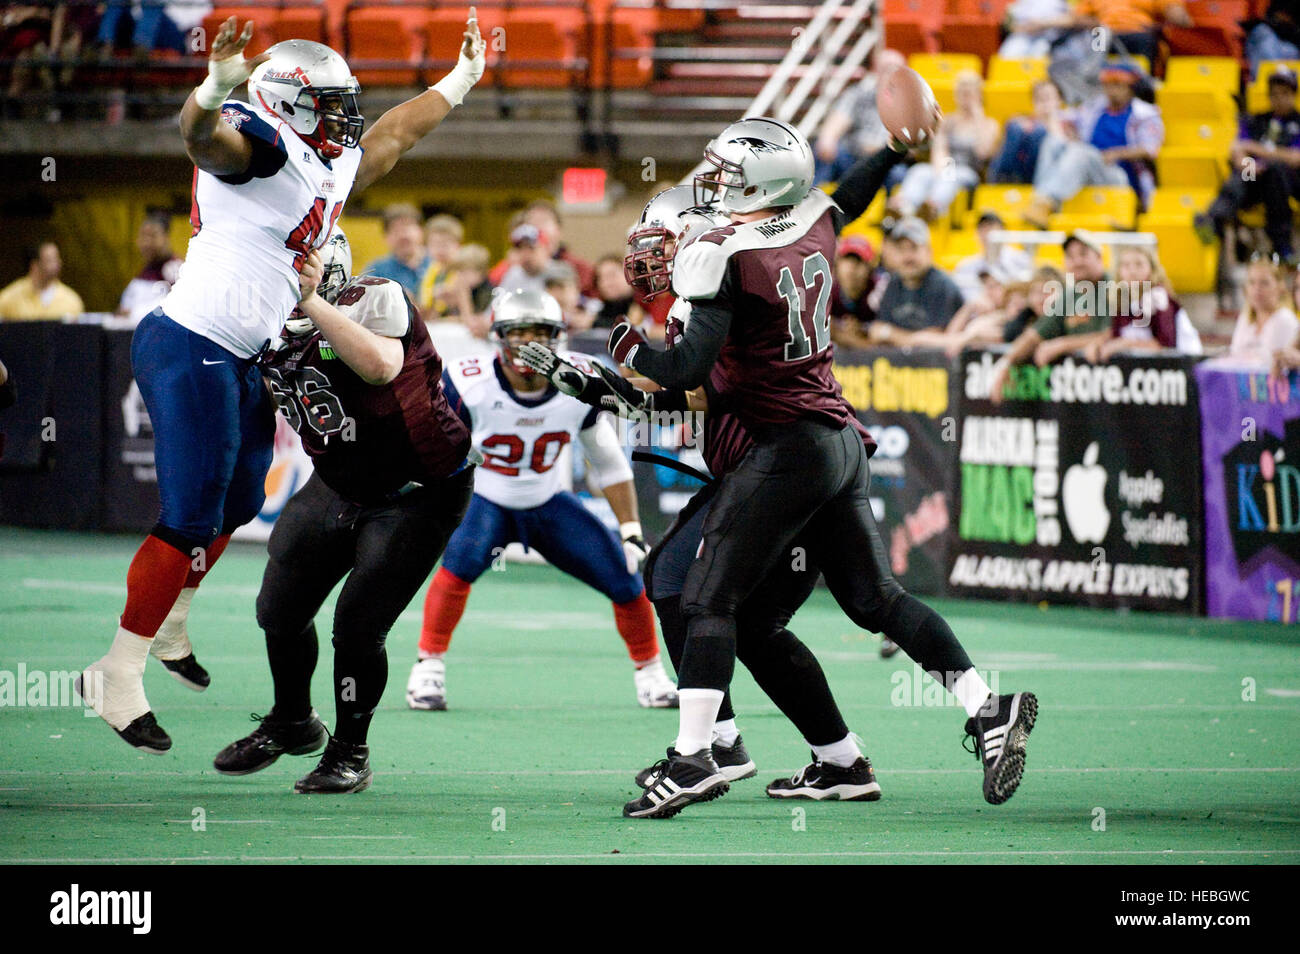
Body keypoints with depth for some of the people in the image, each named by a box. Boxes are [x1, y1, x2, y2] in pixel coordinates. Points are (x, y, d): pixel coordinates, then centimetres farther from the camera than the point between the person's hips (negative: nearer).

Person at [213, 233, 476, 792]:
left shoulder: (375, 300, -22)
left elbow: (381, 366, -42)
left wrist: (311, 301, -39)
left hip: (418, 490, -7)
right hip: (337, 484, 7)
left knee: (357, 625, -13)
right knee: (280, 610, 7)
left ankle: (351, 754, 10)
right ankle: (291, 723, 36)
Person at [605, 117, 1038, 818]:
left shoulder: (725, 258, -16)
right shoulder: (815, 228, 6)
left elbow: (687, 371, -20)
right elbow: (850, 196, 31)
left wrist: (630, 350, -2)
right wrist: (897, 148, 45)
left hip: (790, 448, -8)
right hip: (843, 440, 8)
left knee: (708, 599, -5)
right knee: (875, 599, 15)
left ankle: (693, 760, -12)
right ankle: (988, 709, 10)